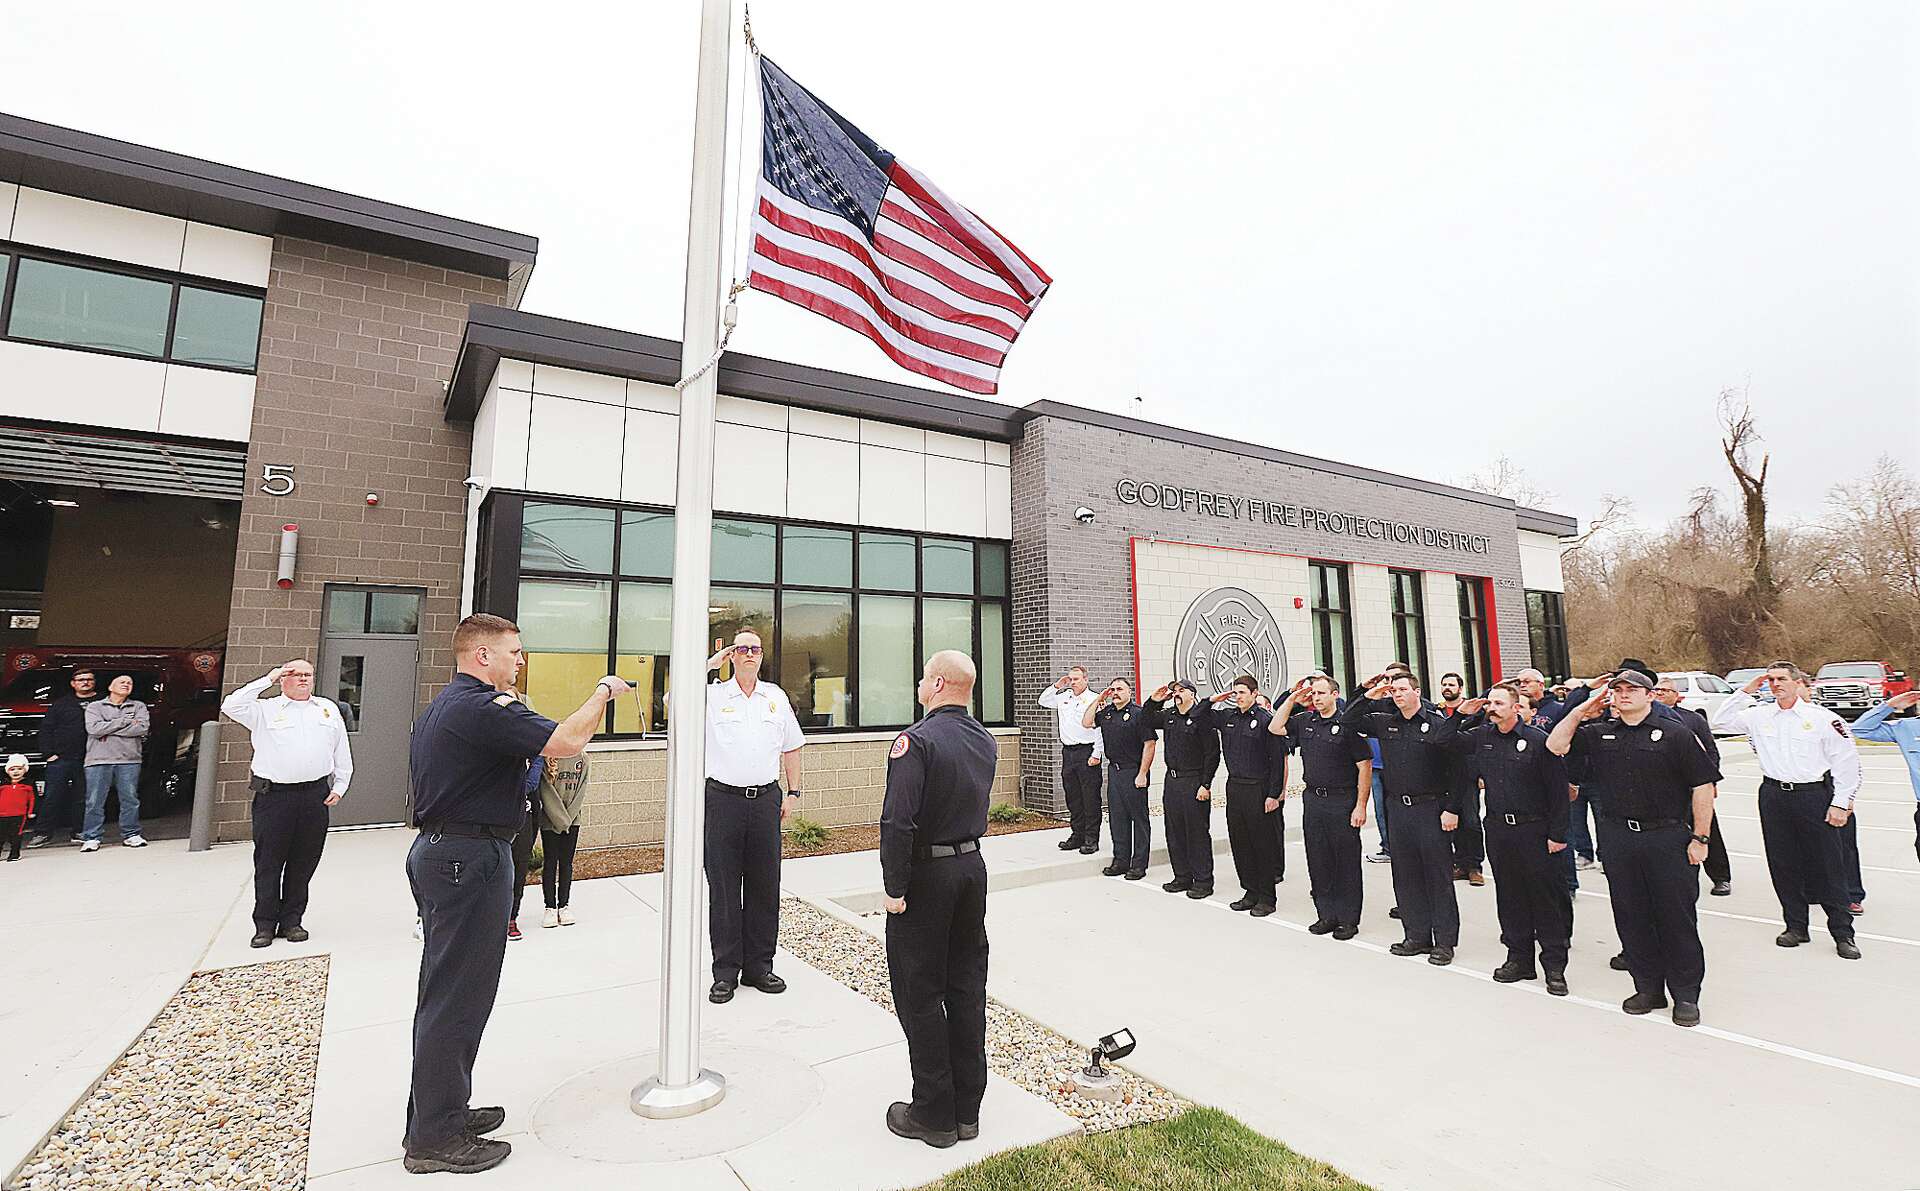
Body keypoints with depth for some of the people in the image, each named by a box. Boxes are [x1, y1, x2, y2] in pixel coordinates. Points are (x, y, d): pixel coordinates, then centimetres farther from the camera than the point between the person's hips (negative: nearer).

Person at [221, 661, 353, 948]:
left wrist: (339, 787, 11)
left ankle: (292, 921, 19)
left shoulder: (329, 709, 14)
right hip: (273, 796, -2)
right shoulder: (265, 709, 7)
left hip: (315, 796, 2)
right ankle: (265, 924, 14)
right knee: (268, 863, 3)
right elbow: (231, 707, -13)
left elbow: (342, 753, 17)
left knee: (304, 863, 8)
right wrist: (266, 681, -7)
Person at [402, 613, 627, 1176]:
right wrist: (603, 692, -13)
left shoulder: (441, 706, 15)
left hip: (438, 850, 11)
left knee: (446, 989, 18)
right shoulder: (482, 708, -20)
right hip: (472, 858, -11)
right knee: (457, 996, -1)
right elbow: (567, 741, -26)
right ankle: (435, 1138, 10)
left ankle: (440, 1111, 30)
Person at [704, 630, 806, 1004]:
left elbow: (791, 748, 17)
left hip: (766, 800, 3)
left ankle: (758, 966, 22)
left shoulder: (776, 696, 10)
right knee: (723, 887, 4)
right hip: (723, 800, -2)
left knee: (764, 885, 9)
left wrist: (793, 793, 12)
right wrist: (710, 663, -9)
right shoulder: (711, 695, 2)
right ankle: (725, 971, 16)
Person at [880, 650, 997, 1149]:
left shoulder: (917, 740, -20)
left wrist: (895, 888, -18)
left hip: (926, 876, -7)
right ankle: (967, 1110, 27)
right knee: (966, 988, 15)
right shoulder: (985, 741, 5)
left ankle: (934, 1116, 19)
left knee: (919, 995, 8)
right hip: (973, 868, 7)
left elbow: (898, 822, -25)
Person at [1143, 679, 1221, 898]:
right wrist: (1154, 701, 9)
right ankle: (1182, 877, 24)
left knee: (1197, 832, 0)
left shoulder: (1202, 716, -11)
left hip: (1194, 783, -7)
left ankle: (1204, 881, 11)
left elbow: (1212, 754, -13)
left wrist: (1205, 785, -16)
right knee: (1174, 832, 12)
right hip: (1172, 780, 7)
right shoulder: (1168, 715, 9)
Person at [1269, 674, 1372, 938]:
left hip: (1342, 801, -6)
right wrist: (1292, 698, 3)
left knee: (1346, 861, 4)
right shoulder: (1305, 720, 7)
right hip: (1313, 800, 6)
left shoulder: (1347, 723, -10)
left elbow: (1364, 766, -9)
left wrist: (1361, 805, -12)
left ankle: (1348, 920, 15)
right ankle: (1326, 915, 23)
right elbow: (1275, 728, 9)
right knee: (1318, 860, 11)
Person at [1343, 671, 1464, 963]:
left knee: (1438, 876, 3)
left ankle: (1445, 941, 13)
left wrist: (1452, 808, -12)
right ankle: (1418, 936, 22)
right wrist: (1368, 697, -2)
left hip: (1431, 808, -5)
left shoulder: (1438, 724, -9)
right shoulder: (1386, 723, 6)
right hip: (1399, 808, 6)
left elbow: (1456, 768, -9)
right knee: (1406, 876, 11)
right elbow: (1347, 721, 11)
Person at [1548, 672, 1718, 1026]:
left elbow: (1703, 785, -3)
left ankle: (1686, 994, 18)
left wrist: (1699, 838, -6)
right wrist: (1581, 709, 0)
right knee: (1631, 916, 10)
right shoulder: (1599, 734, 7)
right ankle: (1648, 987, 23)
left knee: (1677, 916, 4)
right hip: (1618, 836, 4)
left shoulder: (1675, 734, -4)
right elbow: (1556, 745, 5)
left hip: (1668, 837, -3)